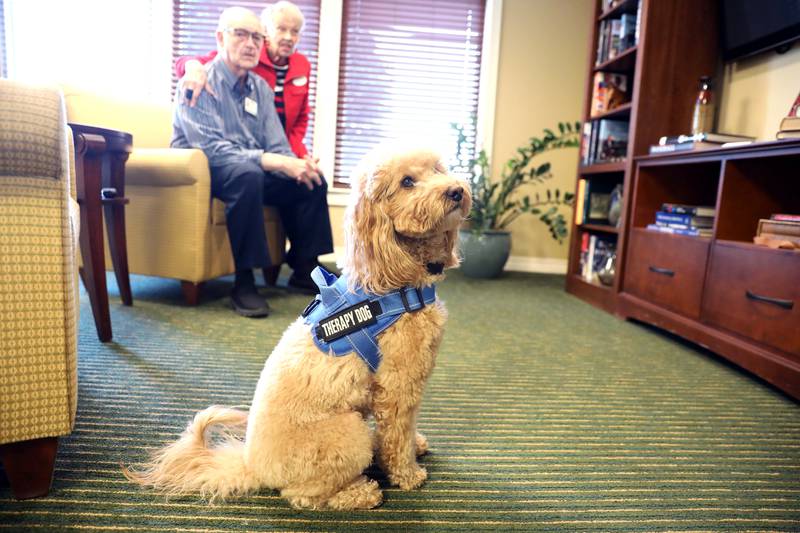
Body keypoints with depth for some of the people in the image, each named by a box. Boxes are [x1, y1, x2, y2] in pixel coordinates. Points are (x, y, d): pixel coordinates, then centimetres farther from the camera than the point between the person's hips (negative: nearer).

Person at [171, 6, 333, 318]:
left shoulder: (260, 88, 9)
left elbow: (277, 146, 3)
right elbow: (208, 147, -25)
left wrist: (296, 164, -22)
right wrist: (275, 162, -34)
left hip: (251, 171, 6)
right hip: (202, 171, -6)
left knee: (312, 181, -11)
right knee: (248, 173, -37)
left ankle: (304, 269, 1)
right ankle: (243, 282, -31)